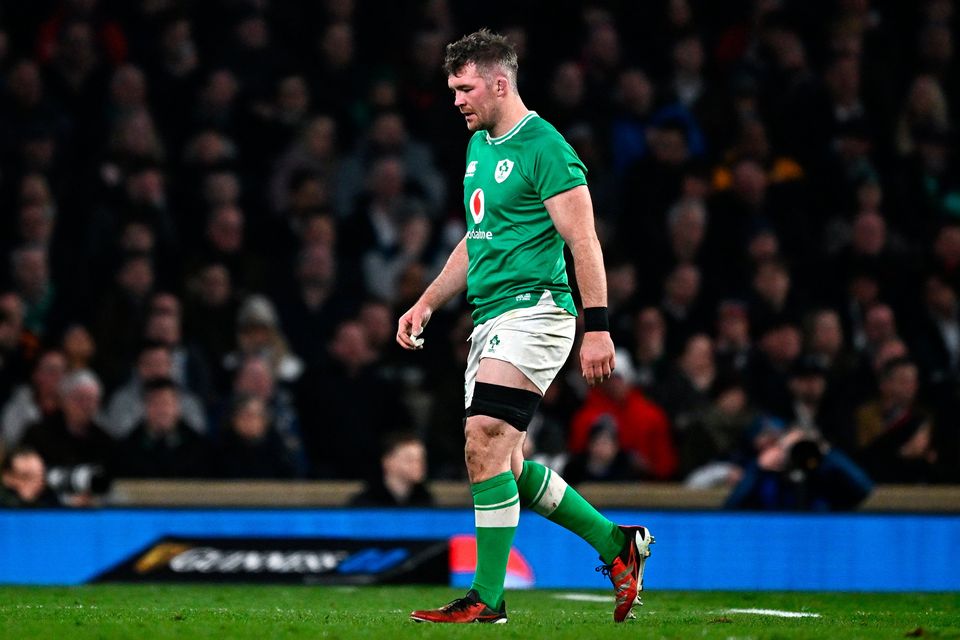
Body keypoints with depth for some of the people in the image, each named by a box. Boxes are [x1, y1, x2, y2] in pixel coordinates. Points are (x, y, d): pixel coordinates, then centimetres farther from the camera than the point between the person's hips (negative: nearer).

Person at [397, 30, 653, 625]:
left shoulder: (544, 148, -10)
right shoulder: (479, 146, 18)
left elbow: (584, 242, -14)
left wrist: (597, 327, -19)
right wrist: (427, 303, 20)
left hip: (533, 311, -10)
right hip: (489, 320, 10)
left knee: (485, 445, -17)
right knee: (507, 467, 8)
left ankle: (487, 597, -13)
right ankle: (617, 543, 21)